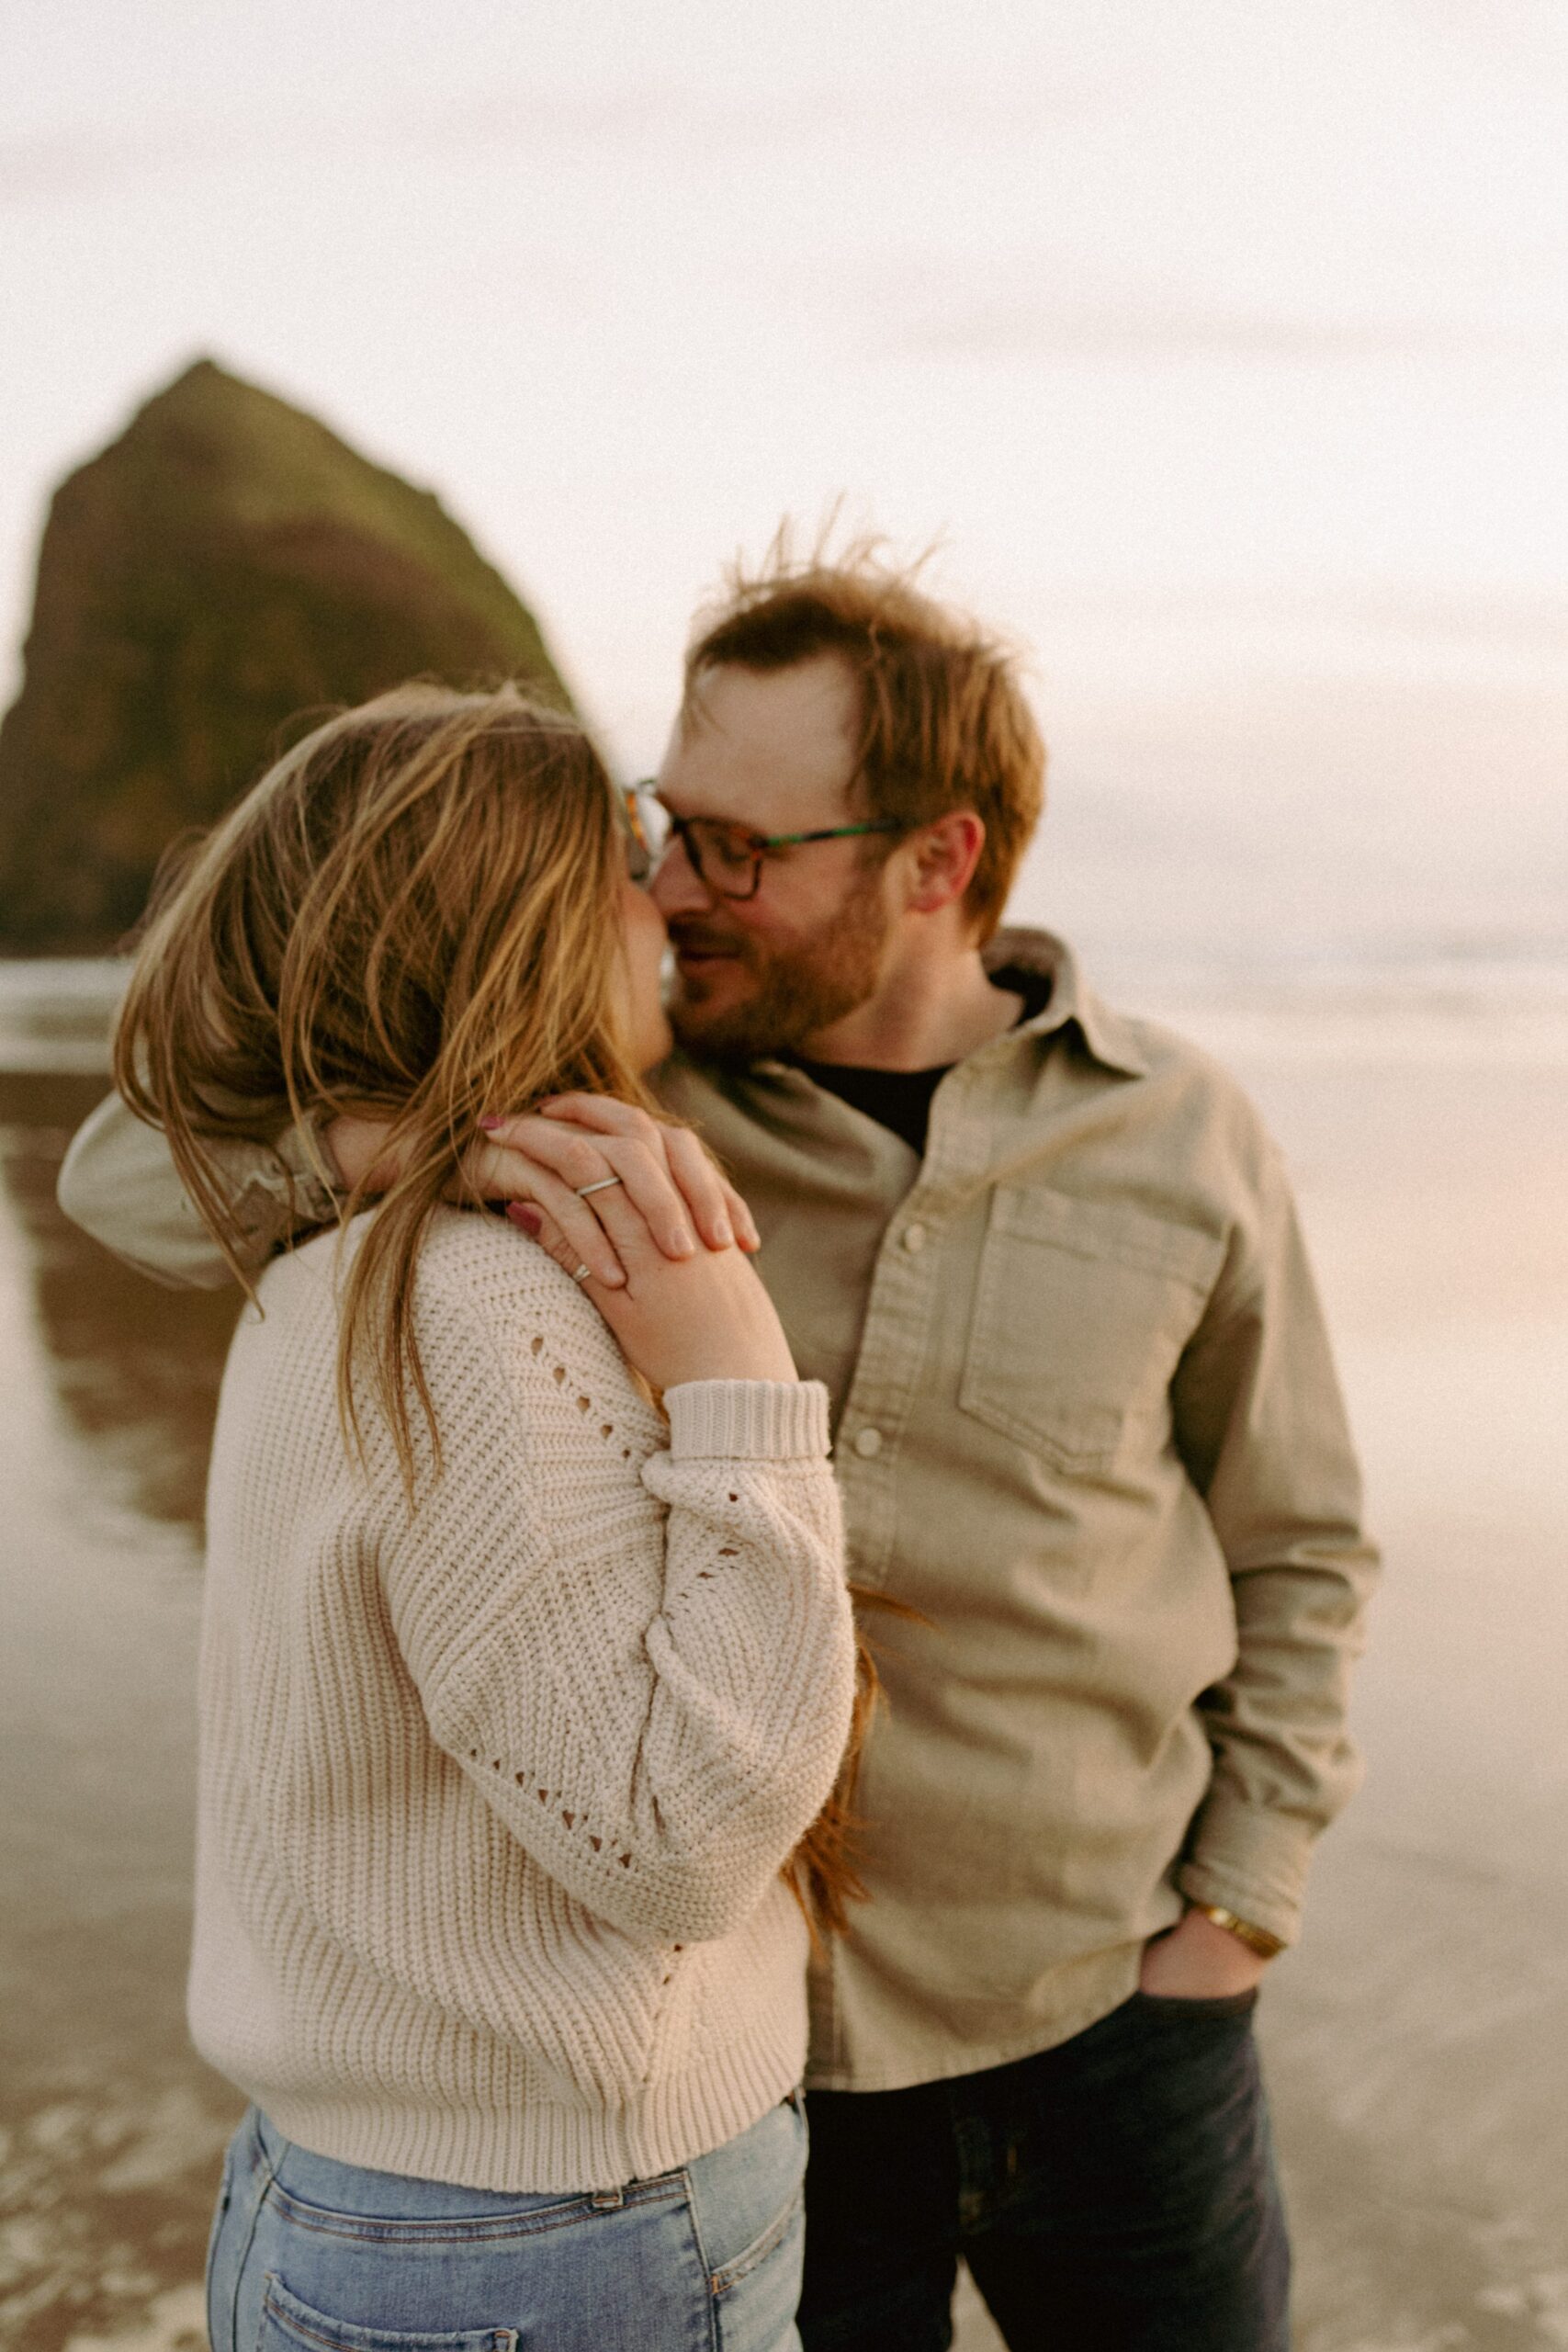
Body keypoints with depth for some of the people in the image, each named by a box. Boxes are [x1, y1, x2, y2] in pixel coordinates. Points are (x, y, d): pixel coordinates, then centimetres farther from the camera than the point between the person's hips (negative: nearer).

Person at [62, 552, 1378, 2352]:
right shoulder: (612, 1095, -9)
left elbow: (1293, 1546, 4)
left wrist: (1234, 1914, -2)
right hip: (733, 2026, 0)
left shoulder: (1183, 1142, -8)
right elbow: (140, 1166, -13)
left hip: (1100, 2018, 1)